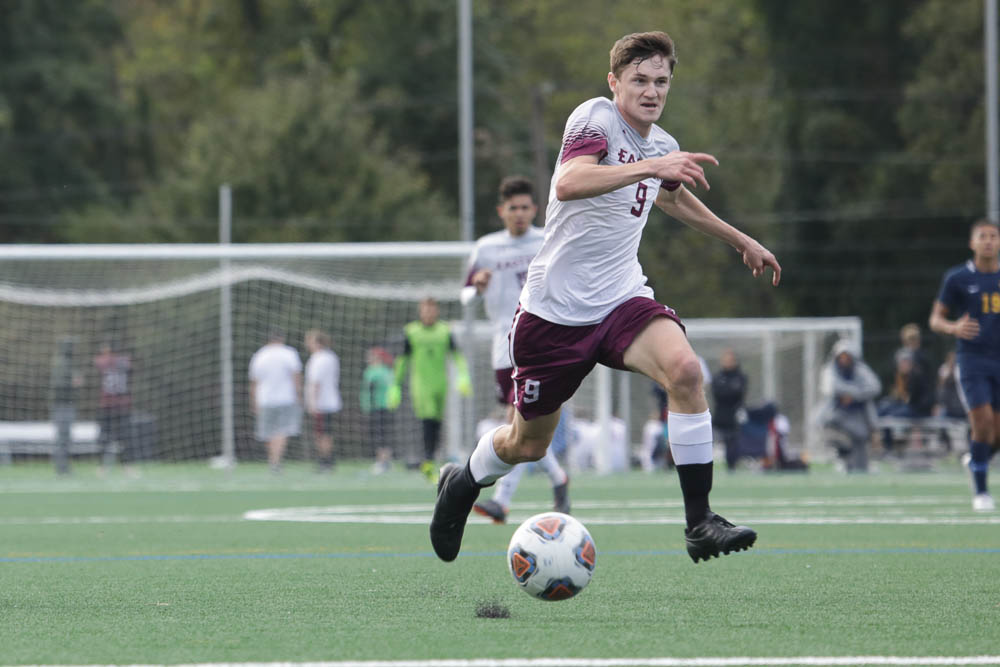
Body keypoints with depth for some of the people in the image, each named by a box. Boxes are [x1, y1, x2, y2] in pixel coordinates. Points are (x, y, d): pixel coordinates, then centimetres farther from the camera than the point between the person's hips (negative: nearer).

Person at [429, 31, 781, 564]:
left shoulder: (662, 147, 8)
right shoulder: (596, 117, -13)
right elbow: (569, 182, -35)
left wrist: (741, 241, 39)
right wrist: (649, 167, -45)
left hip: (622, 299, 4)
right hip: (554, 309, -4)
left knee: (684, 368, -28)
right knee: (527, 445, 9)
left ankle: (699, 523, -26)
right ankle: (461, 484, 44)